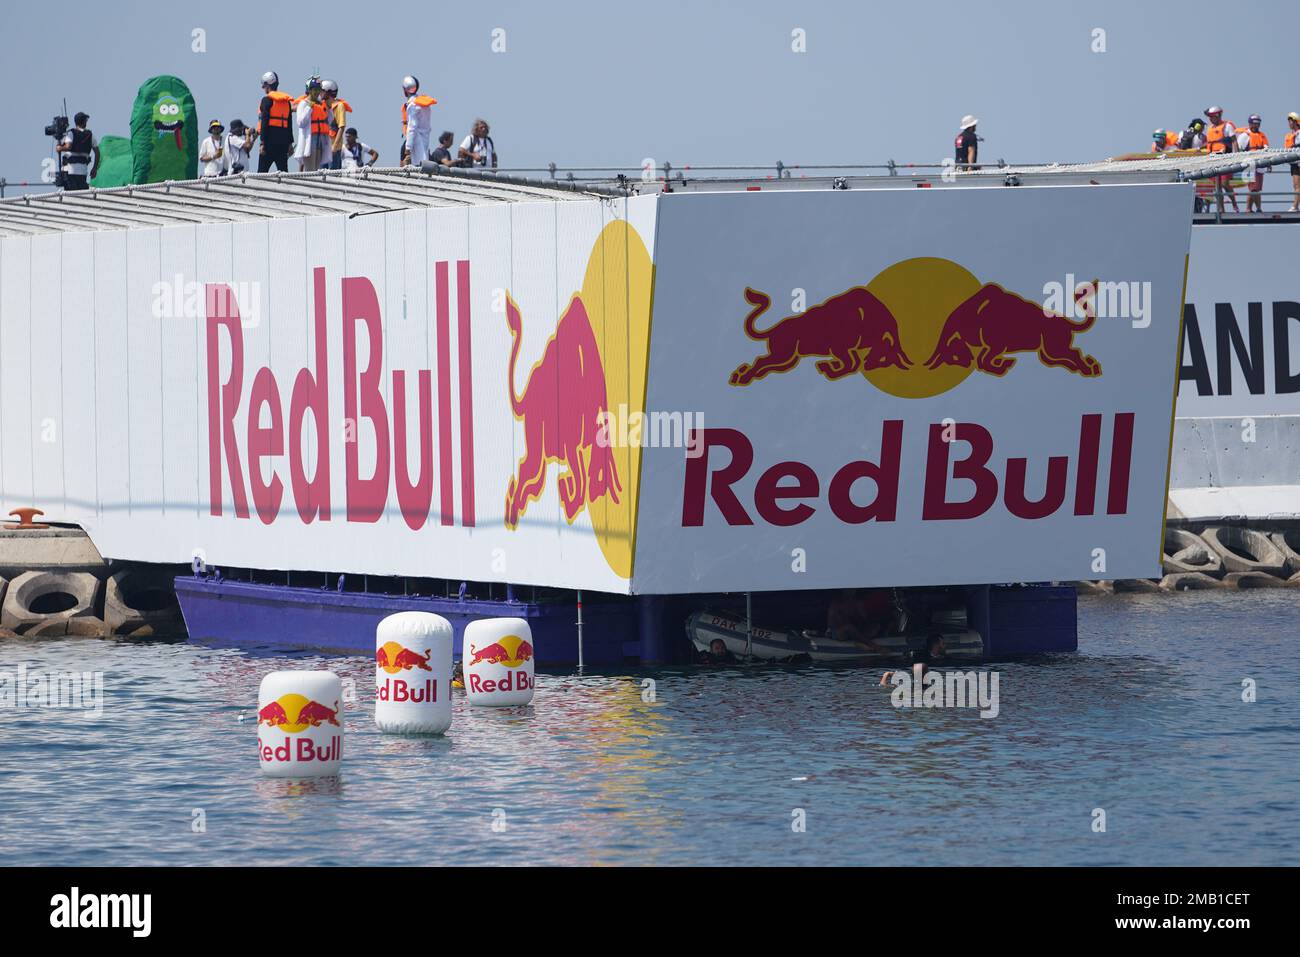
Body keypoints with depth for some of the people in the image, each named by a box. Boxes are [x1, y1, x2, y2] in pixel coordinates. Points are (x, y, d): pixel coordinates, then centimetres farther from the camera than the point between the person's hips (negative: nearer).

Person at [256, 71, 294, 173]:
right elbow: (289, 124, 15)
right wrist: (290, 142, 18)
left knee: (262, 171, -5)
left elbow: (264, 122, -12)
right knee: (283, 171, 6)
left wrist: (263, 143, -13)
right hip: (283, 140, 6)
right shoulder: (287, 101, 13)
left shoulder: (267, 100, -6)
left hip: (270, 139, -6)